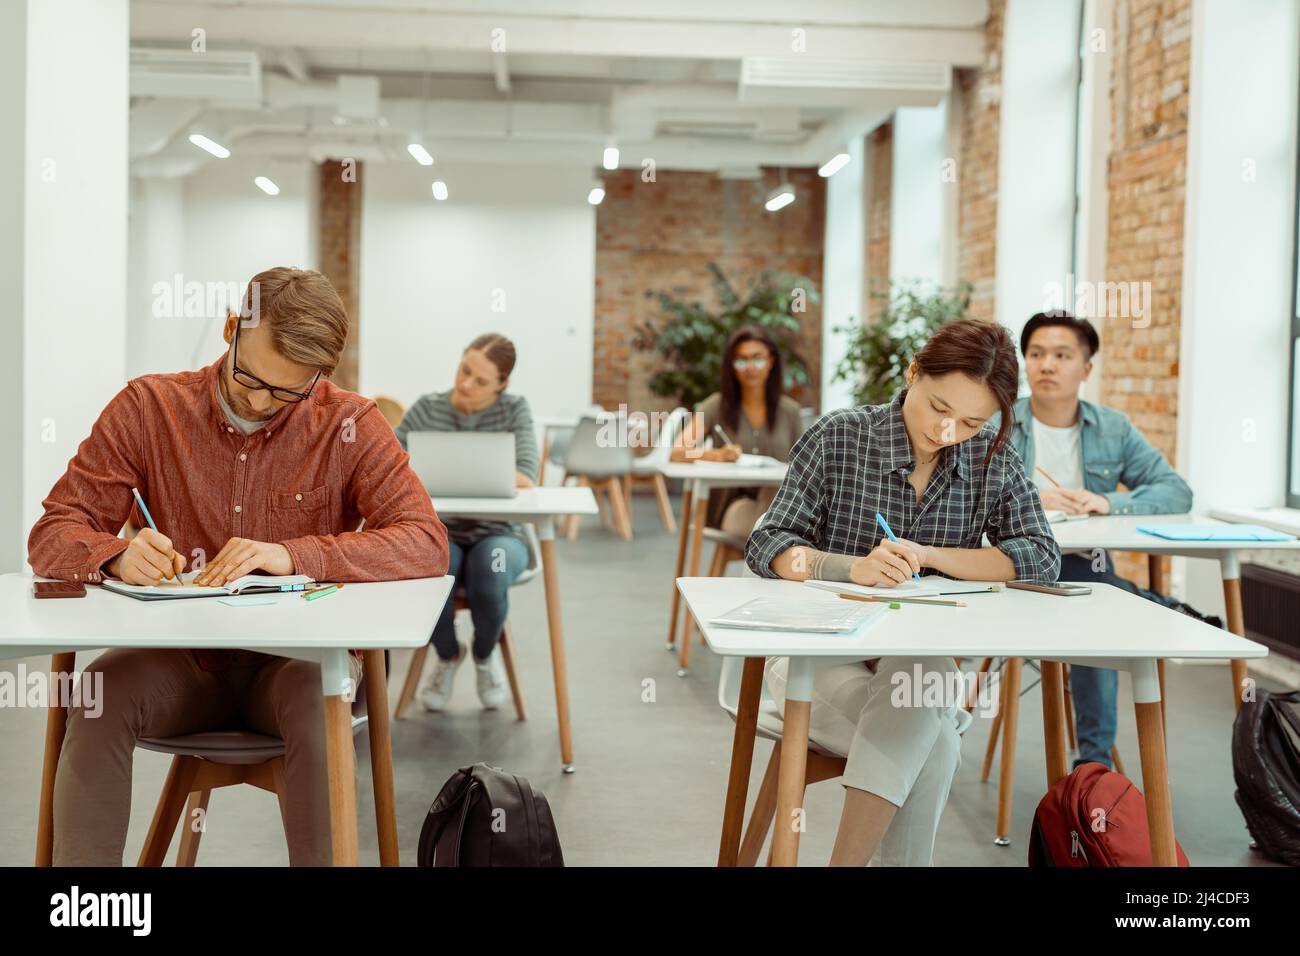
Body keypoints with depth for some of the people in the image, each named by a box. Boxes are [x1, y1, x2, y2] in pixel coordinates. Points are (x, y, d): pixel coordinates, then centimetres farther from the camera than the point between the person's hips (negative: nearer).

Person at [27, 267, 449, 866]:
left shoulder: (350, 426, -4)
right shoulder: (149, 407, -1)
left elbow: (426, 545, -15)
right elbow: (52, 536, 0)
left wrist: (292, 555, -27)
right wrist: (118, 556, -25)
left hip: (298, 657, -1)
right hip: (181, 661, 2)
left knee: (318, 700, -36)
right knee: (102, 691, -30)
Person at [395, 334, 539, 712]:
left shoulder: (514, 409, -3)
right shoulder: (427, 408, 1)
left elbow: (525, 478, -17)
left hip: (497, 535, -1)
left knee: (489, 578, -36)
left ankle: (485, 654, 3)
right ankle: (448, 655, 2)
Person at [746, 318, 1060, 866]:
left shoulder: (995, 462, 4)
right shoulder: (839, 437, -6)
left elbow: (1042, 559, -5)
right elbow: (767, 547, -9)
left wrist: (928, 555, -18)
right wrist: (853, 568, -29)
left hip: (920, 661, 3)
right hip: (820, 652, -2)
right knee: (933, 747, -31)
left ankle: (845, 861, -26)